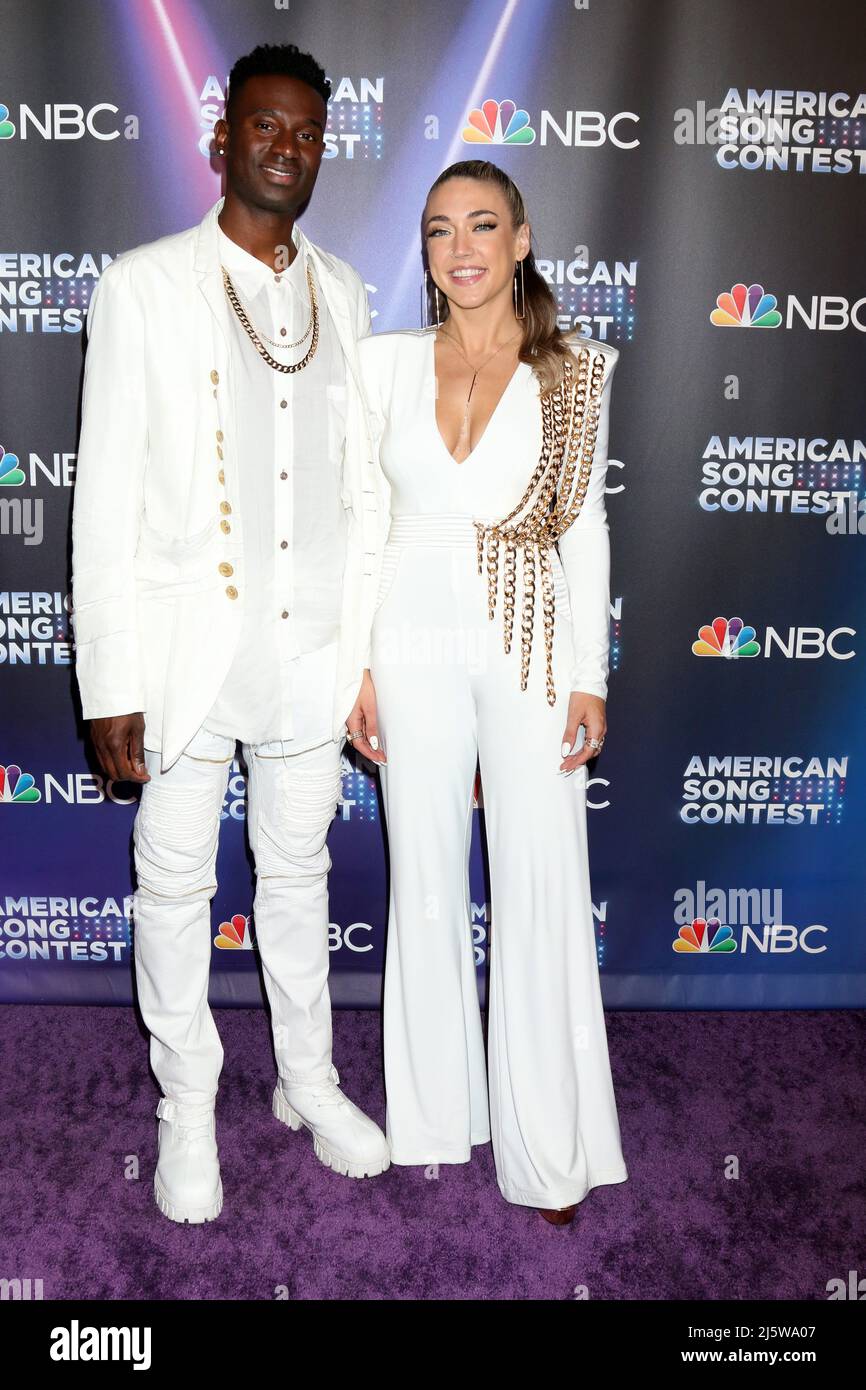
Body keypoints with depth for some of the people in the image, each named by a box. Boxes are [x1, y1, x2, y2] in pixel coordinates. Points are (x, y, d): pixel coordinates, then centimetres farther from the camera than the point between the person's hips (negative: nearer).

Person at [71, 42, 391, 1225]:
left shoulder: (341, 293, 7)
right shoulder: (144, 285, -5)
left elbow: (363, 480, 10)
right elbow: (107, 495, -8)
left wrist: (367, 643, 6)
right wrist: (111, 684, -11)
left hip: (310, 650, 4)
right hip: (187, 649, -3)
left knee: (298, 871, 17)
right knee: (177, 886, 10)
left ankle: (310, 1080, 36)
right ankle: (188, 1109, 30)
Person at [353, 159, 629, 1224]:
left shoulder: (575, 373, 2)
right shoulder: (386, 362, 4)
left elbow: (584, 530, 3)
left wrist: (590, 678, -1)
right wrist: (352, 664, 0)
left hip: (532, 645, -1)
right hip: (415, 643, 1)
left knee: (542, 886, 1)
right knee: (426, 877, 10)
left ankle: (548, 1145, 17)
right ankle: (437, 1109, 29)